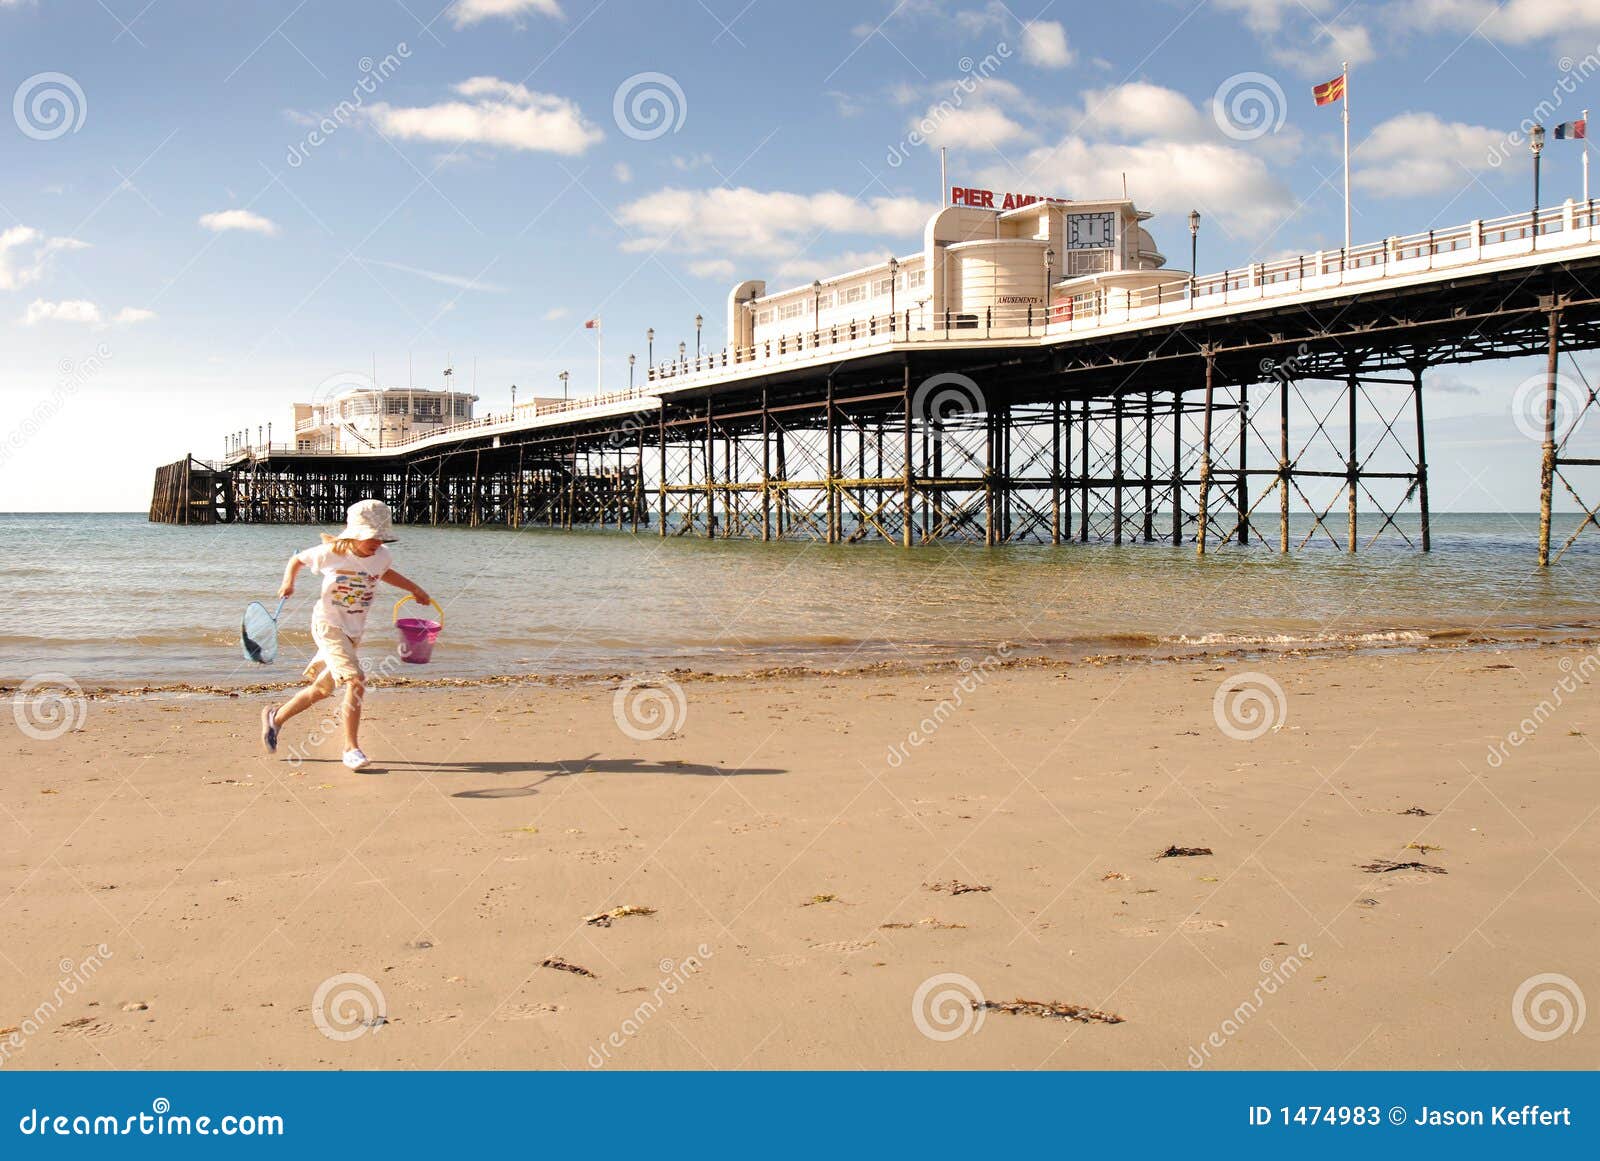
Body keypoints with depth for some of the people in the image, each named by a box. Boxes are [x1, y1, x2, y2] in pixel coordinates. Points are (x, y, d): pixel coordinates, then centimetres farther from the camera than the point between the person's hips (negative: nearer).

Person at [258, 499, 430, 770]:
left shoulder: (381, 556, -3)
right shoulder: (330, 553, -15)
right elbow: (297, 559, 3)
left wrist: (414, 588, 17)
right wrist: (289, 581, -15)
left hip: (354, 632, 6)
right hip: (328, 625, -6)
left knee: (321, 690, 16)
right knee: (356, 683, -22)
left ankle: (275, 717, 39)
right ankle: (351, 747, -13)